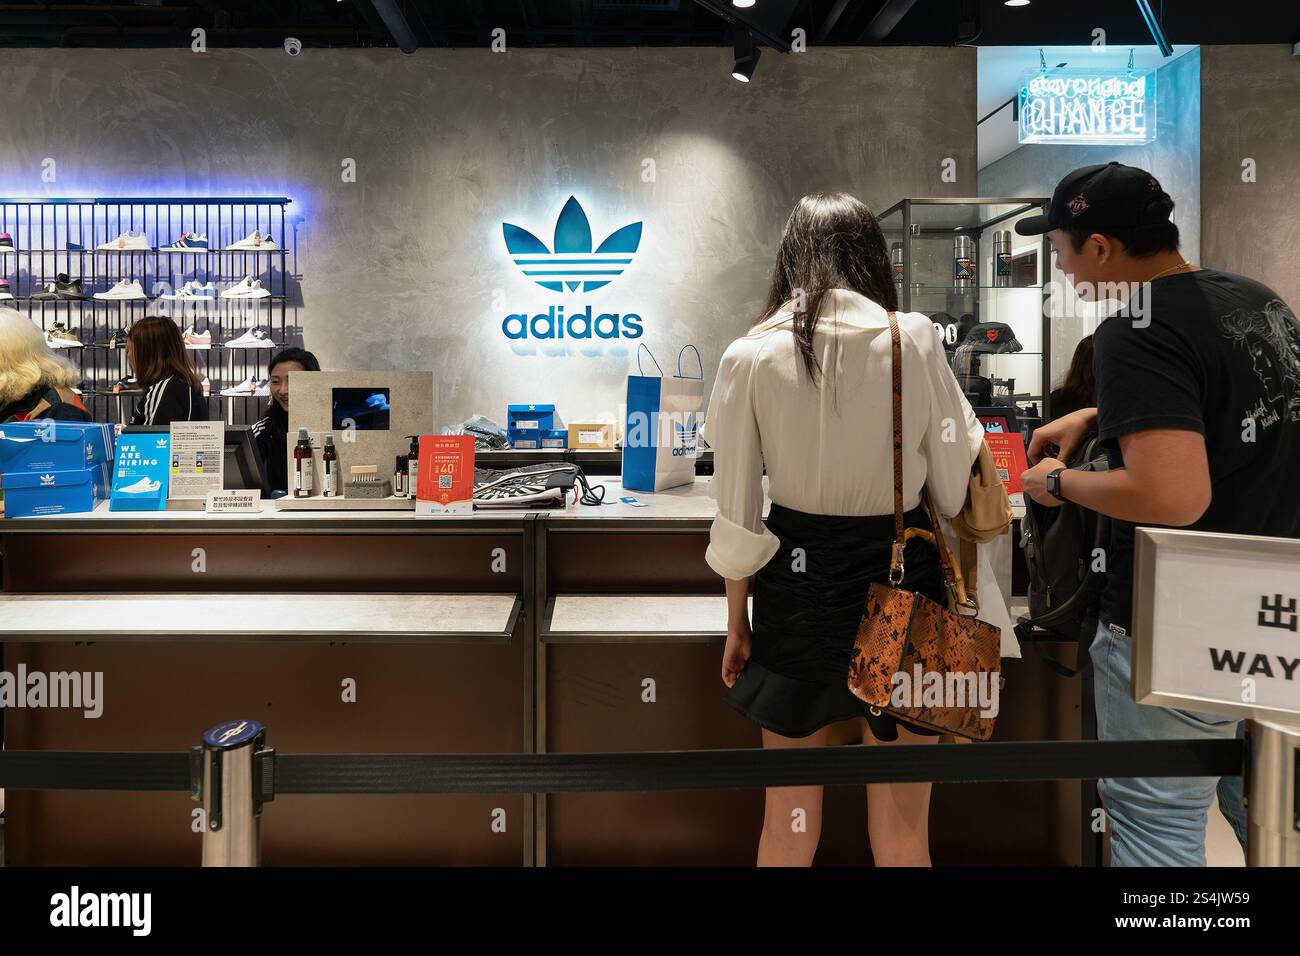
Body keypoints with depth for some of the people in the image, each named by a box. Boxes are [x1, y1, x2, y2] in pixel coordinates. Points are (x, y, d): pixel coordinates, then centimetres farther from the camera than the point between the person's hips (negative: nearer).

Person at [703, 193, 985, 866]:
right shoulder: (915, 341, -6)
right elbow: (956, 493, -4)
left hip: (797, 584, 0)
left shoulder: (750, 356, -6)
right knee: (902, 835, 14)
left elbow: (737, 517, -4)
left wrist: (737, 625, 8)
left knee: (787, 823, 18)